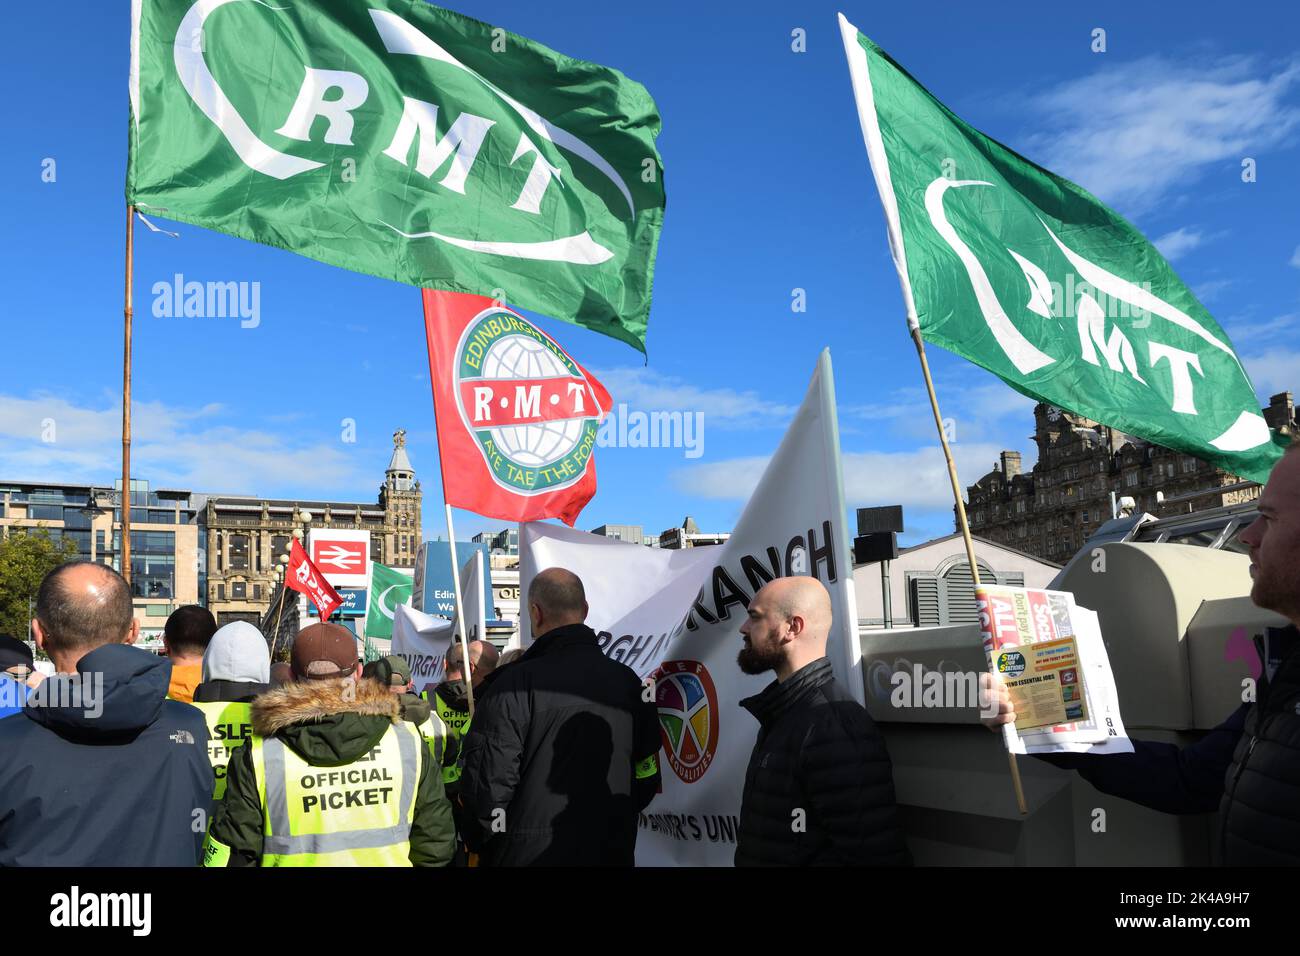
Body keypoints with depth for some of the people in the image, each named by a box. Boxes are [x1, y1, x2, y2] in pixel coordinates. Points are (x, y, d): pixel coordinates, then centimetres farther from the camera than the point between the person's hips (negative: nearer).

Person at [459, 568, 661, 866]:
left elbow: (488, 782, -17)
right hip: (611, 853, 5)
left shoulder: (516, 684, -16)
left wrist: (481, 846, 1)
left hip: (528, 854, -4)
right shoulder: (628, 682, 1)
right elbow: (647, 777, 7)